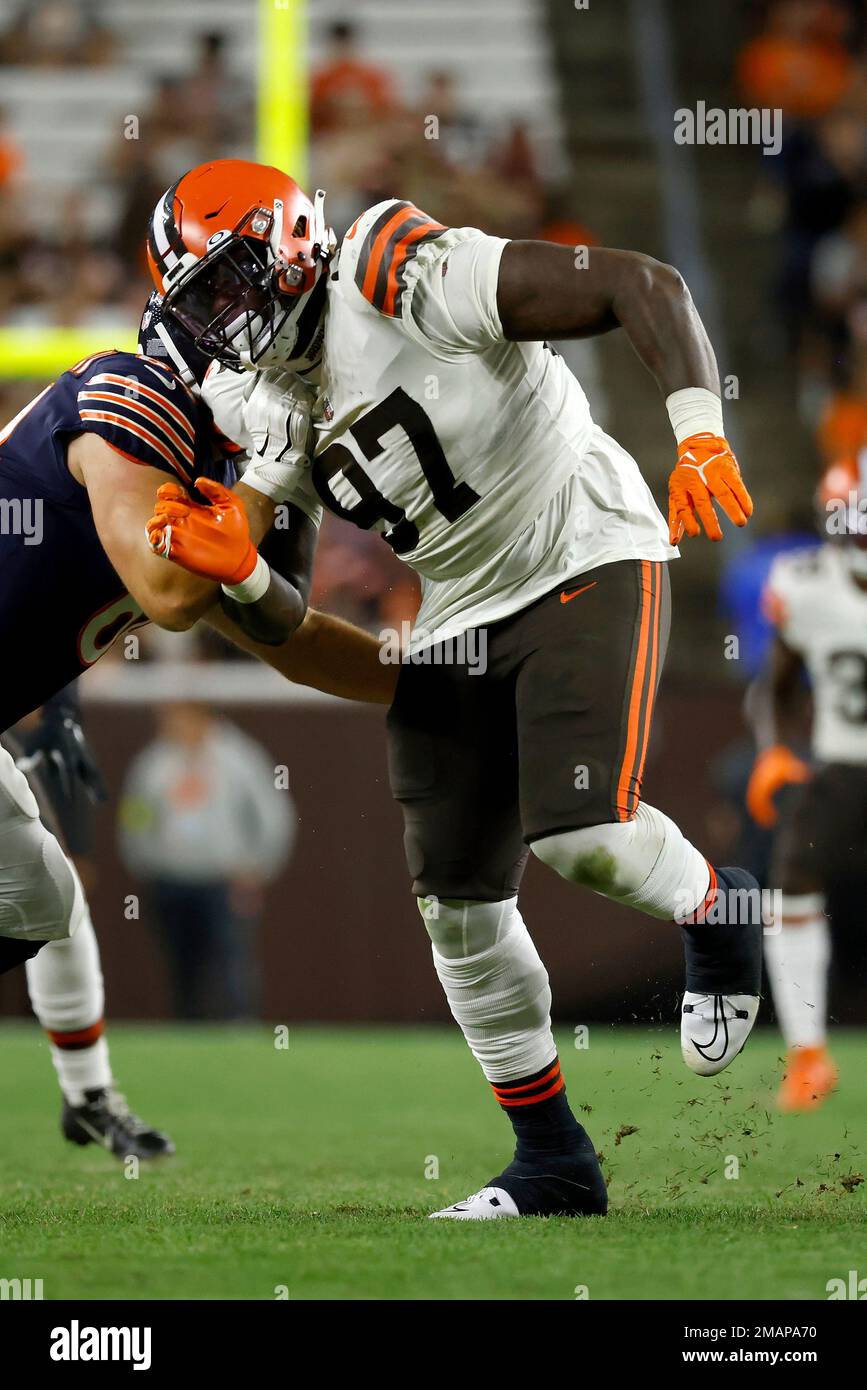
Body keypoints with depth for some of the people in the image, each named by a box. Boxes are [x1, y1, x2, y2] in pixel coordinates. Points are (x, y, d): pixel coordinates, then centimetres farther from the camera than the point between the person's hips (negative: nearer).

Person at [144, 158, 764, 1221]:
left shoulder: (407, 279, -21)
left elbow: (643, 286, -23)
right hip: (461, 618, 7)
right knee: (458, 904, 2)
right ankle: (552, 1165, 16)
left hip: (584, 564, -7)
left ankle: (713, 908, 9)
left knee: (584, 837, -26)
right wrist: (238, 570, -18)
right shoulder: (267, 413, 2)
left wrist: (699, 435, -34)